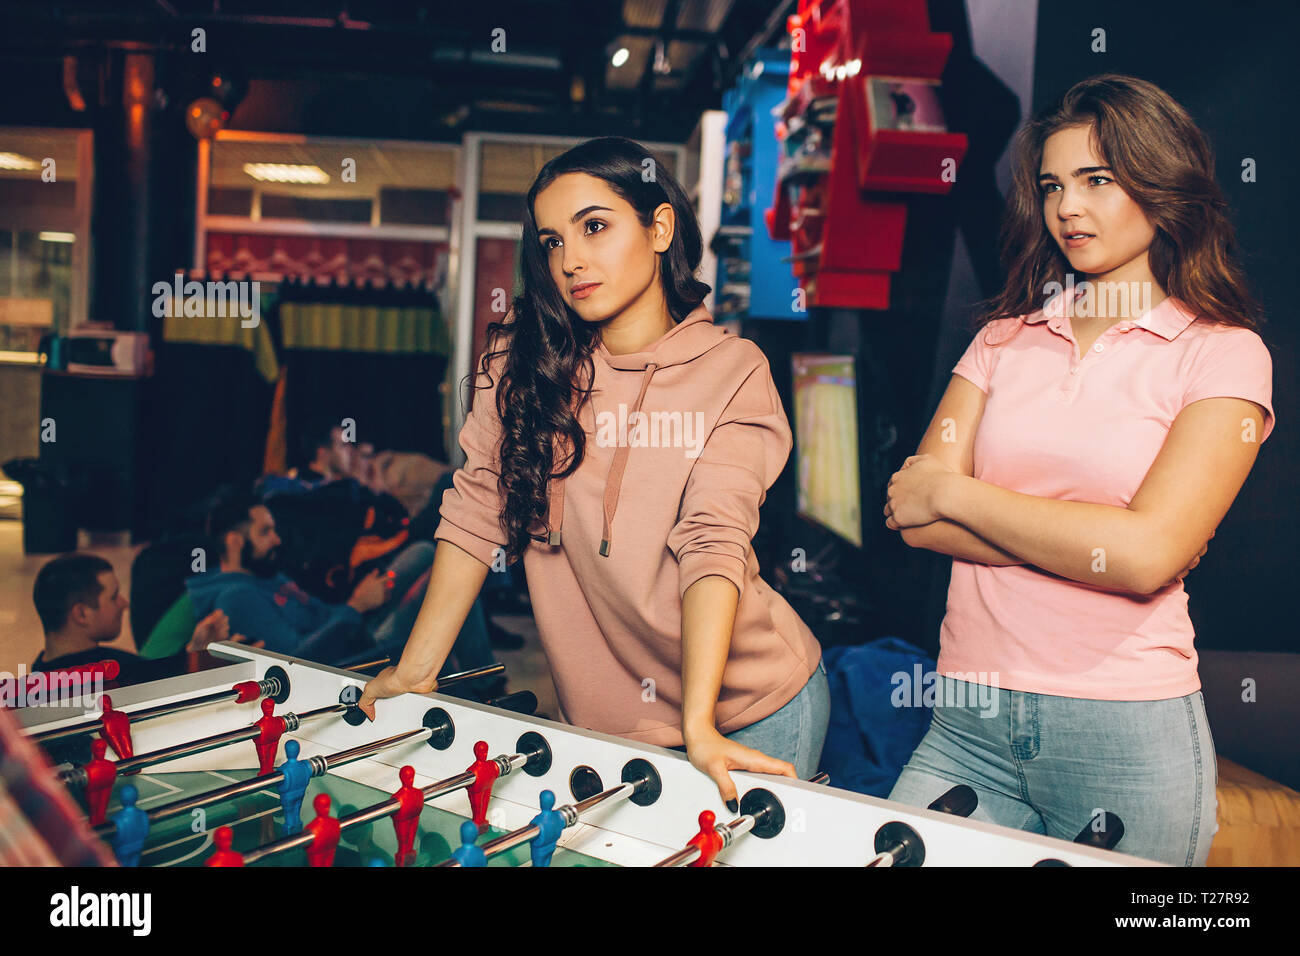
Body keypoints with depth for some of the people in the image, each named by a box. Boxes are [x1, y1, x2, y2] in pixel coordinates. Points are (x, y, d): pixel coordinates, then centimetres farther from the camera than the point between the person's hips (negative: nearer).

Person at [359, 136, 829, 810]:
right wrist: (415, 669, -7)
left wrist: (699, 725, -30)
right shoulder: (525, 355, -3)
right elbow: (478, 510, -3)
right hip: (603, 717, 2)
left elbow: (714, 541, -21)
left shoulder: (734, 370, -11)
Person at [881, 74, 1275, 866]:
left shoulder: (1223, 353, -2)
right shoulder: (1007, 338, 8)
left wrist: (952, 491, -9)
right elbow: (913, 516, -3)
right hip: (970, 725, 3)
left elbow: (1147, 555, -16)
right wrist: (1092, 541, -13)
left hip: (1128, 738, -2)